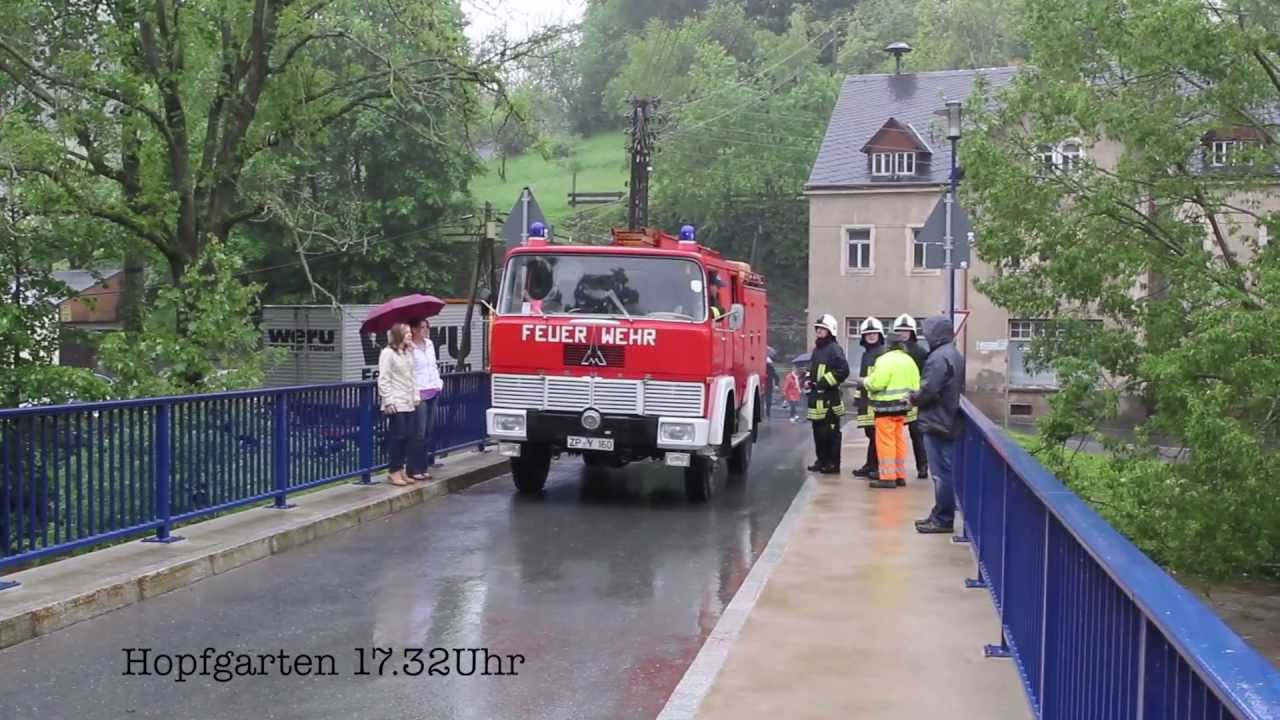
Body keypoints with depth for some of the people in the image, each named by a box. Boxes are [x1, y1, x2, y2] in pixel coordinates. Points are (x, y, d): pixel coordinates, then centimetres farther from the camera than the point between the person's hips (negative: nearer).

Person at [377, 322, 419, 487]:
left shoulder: (409, 352, 15)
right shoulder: (388, 353, -8)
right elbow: (383, 379, -12)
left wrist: (416, 396, 13)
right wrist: (388, 401, -16)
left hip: (409, 403, 7)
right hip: (396, 404, -7)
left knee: (407, 436, 7)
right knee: (397, 436, -6)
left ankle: (400, 469, 17)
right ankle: (393, 471, 3)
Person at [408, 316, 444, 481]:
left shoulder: (429, 344, 12)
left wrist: (439, 382, 13)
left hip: (432, 393, 7)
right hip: (419, 394, -7)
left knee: (428, 432, 9)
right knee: (419, 433, -7)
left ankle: (424, 467, 15)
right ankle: (414, 470, 0)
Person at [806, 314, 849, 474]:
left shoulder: (834, 349, -9)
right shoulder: (816, 349, 19)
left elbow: (843, 370, -19)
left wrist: (825, 382, -17)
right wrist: (809, 381, 11)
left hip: (829, 398, -9)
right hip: (816, 398, 9)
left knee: (831, 432, -4)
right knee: (818, 432, 13)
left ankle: (833, 464, 0)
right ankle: (822, 461, 22)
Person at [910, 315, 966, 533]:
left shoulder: (939, 357, -18)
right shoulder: (955, 355, 13)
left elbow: (928, 391, -24)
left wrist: (913, 398, -3)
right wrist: (918, 397, 12)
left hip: (937, 424, -10)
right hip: (950, 422, 10)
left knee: (941, 473, -4)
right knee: (946, 471, 15)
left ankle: (943, 519, 1)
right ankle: (940, 515, 23)